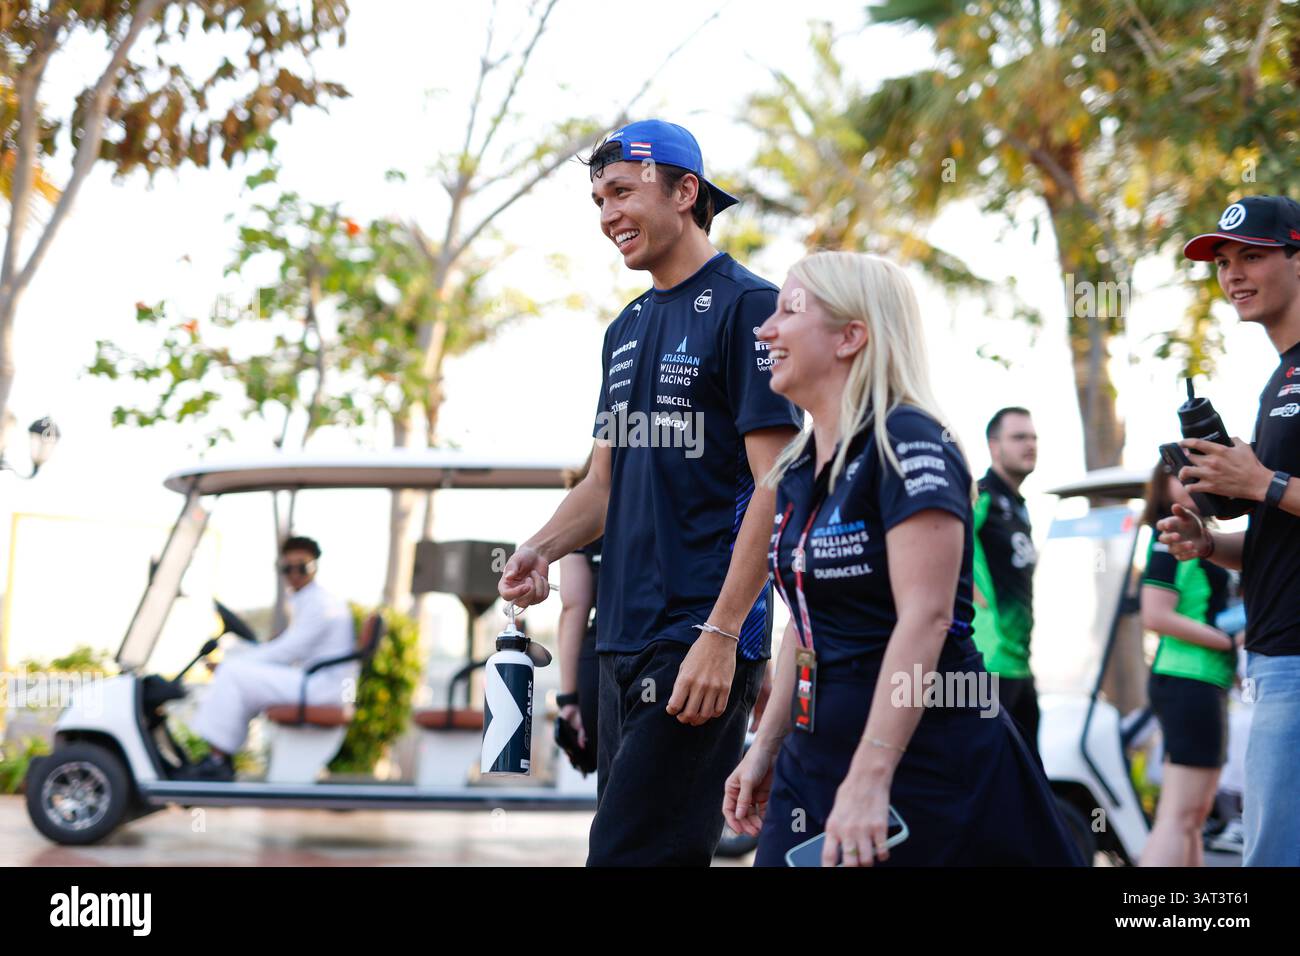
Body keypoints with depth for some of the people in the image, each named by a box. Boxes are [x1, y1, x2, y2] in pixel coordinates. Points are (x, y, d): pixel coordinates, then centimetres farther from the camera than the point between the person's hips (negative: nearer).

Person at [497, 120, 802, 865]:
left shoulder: (747, 306, -7)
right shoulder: (627, 330, 18)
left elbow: (774, 488, -14)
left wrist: (721, 635, -20)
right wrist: (543, 549, 2)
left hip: (702, 638, -8)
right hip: (624, 637, 9)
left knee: (633, 852, -12)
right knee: (621, 833, 11)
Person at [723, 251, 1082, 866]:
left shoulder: (907, 444, -14)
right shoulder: (797, 472, 12)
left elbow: (926, 618, -23)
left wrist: (869, 779, -28)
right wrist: (766, 748, 16)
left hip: (923, 763, -8)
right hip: (814, 758, 8)